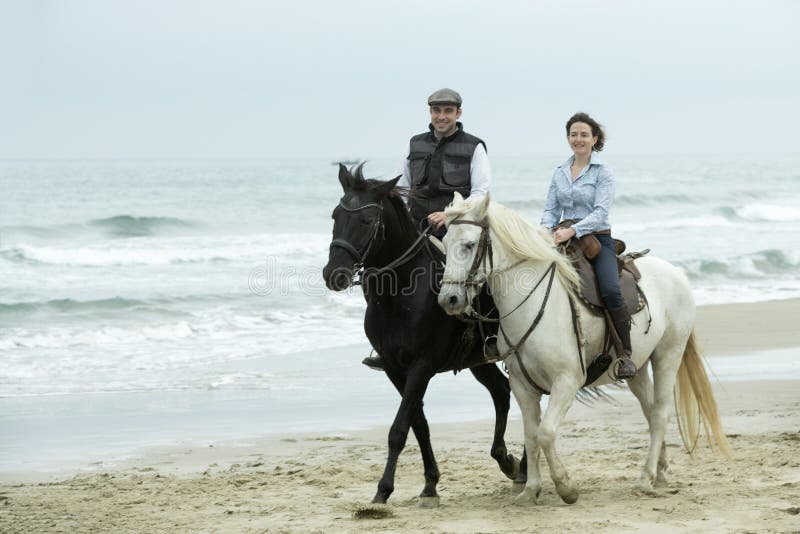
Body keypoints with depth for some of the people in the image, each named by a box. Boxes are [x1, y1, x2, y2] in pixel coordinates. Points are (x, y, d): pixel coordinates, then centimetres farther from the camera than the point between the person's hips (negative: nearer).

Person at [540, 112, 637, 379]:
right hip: (565, 241, 5)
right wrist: (547, 229, -10)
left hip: (597, 239, -5)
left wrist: (572, 230, -26)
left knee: (611, 290, -28)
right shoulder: (560, 172, 12)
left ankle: (625, 353, -16)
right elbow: (551, 209, 12)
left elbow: (600, 212, -13)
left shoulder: (602, 172, -3)